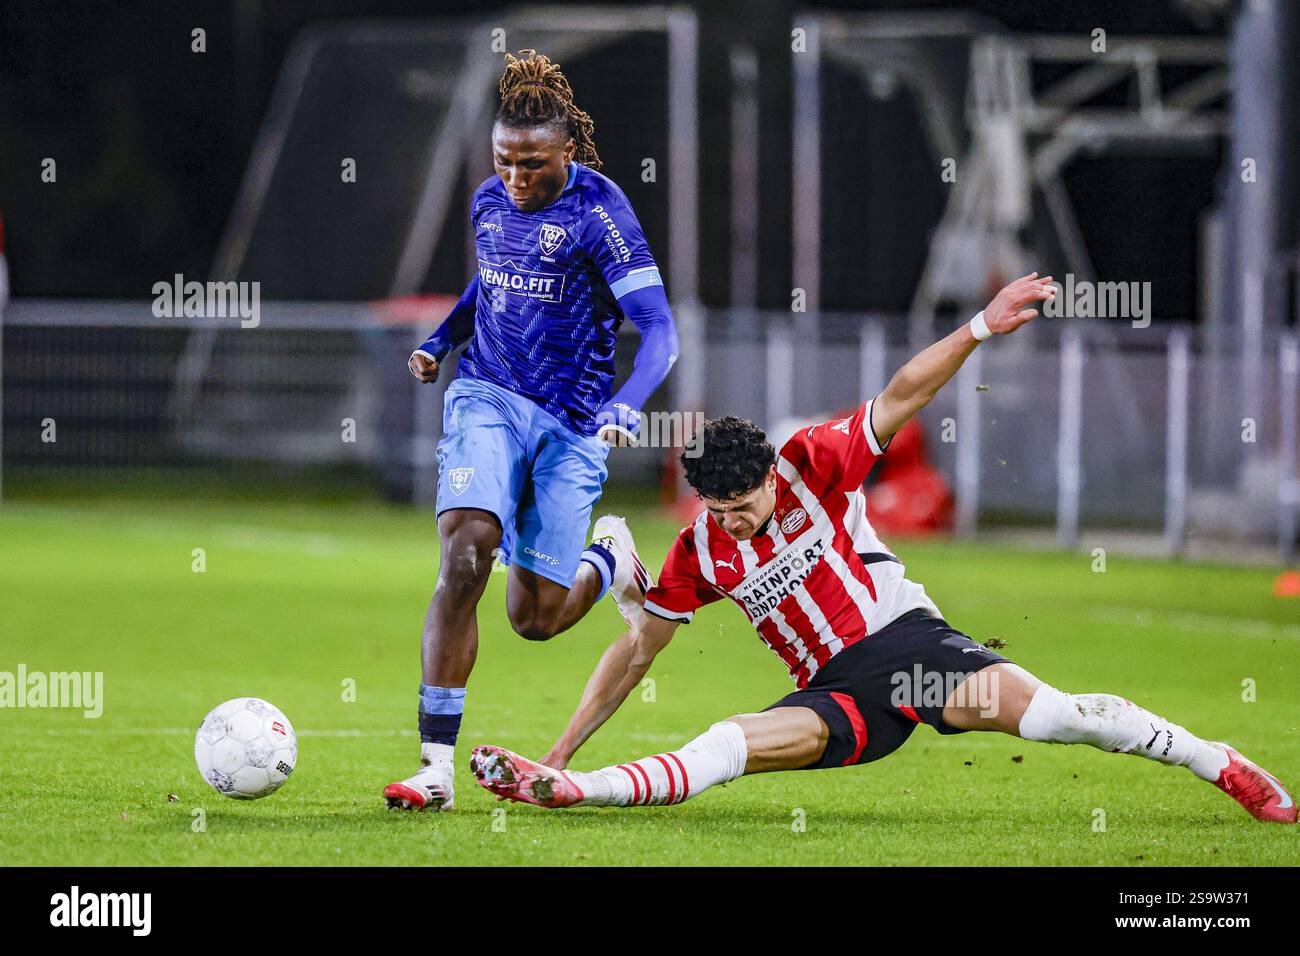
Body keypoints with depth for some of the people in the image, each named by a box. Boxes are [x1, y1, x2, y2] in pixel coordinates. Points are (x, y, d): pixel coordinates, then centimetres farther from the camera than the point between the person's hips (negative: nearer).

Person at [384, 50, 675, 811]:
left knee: (535, 618, -2)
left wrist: (627, 407, -32)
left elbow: (660, 330, -16)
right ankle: (437, 765, -22)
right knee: (465, 552, -22)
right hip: (488, 399, 3)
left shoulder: (599, 212, -12)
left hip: (571, 425, -3)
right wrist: (442, 339, 11)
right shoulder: (490, 203, 5)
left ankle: (610, 560, 36)